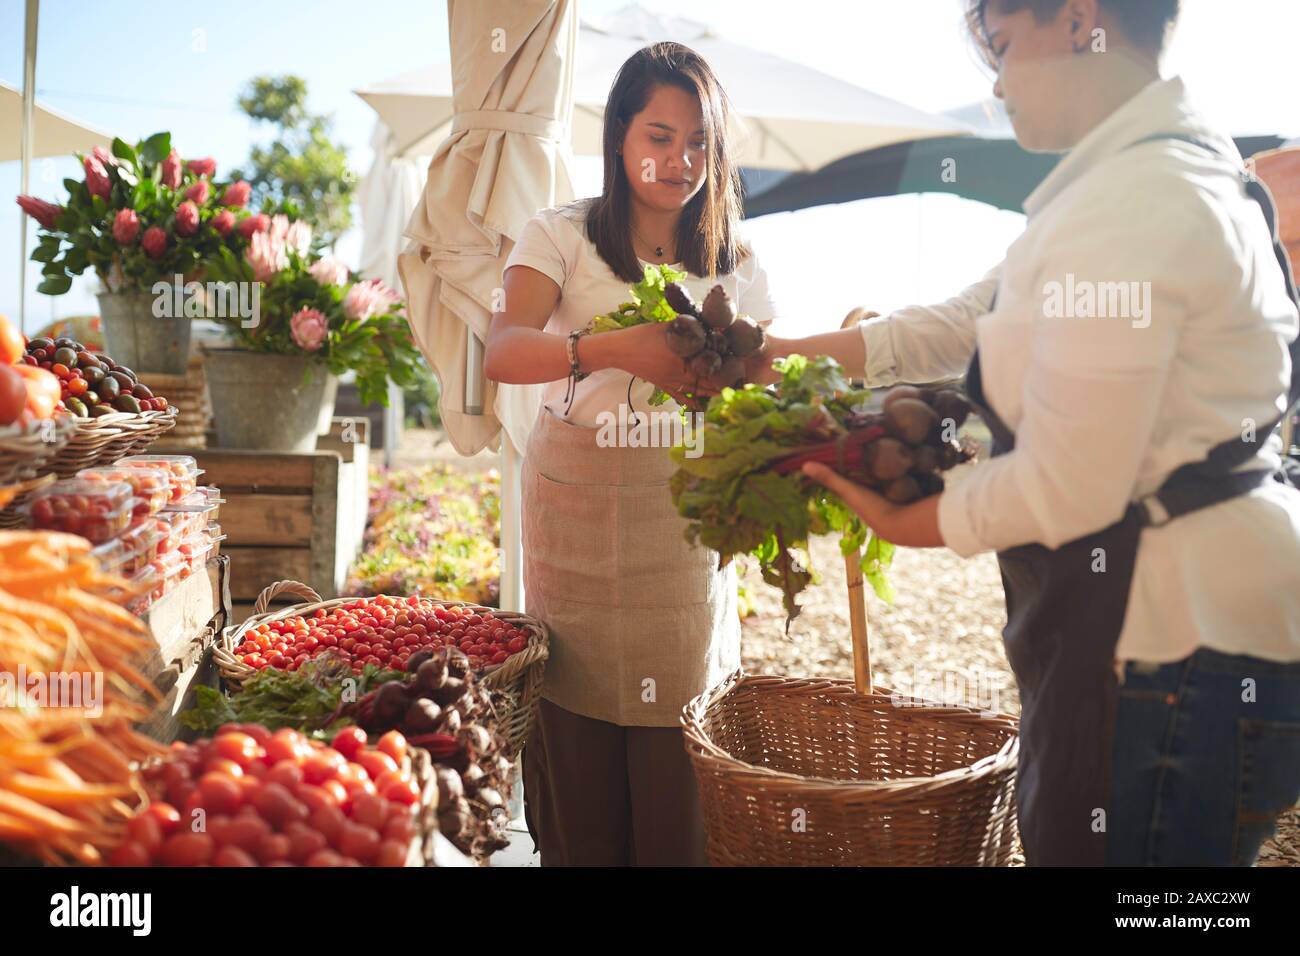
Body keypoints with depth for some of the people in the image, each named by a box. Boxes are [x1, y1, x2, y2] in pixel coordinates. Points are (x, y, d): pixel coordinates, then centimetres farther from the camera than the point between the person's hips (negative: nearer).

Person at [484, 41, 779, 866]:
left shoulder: (736, 262, 10)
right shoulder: (564, 236, 1)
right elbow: (501, 351, -17)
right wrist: (614, 349, -33)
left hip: (684, 521, 2)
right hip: (577, 513, -1)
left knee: (678, 769, 5)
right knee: (580, 761, 4)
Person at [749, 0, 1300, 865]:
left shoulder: (1124, 206, -23)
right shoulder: (1177, 169, 12)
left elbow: (1062, 490, -23)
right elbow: (971, 323, 15)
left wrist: (901, 524, -5)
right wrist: (784, 354, 14)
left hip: (1176, 645, -10)